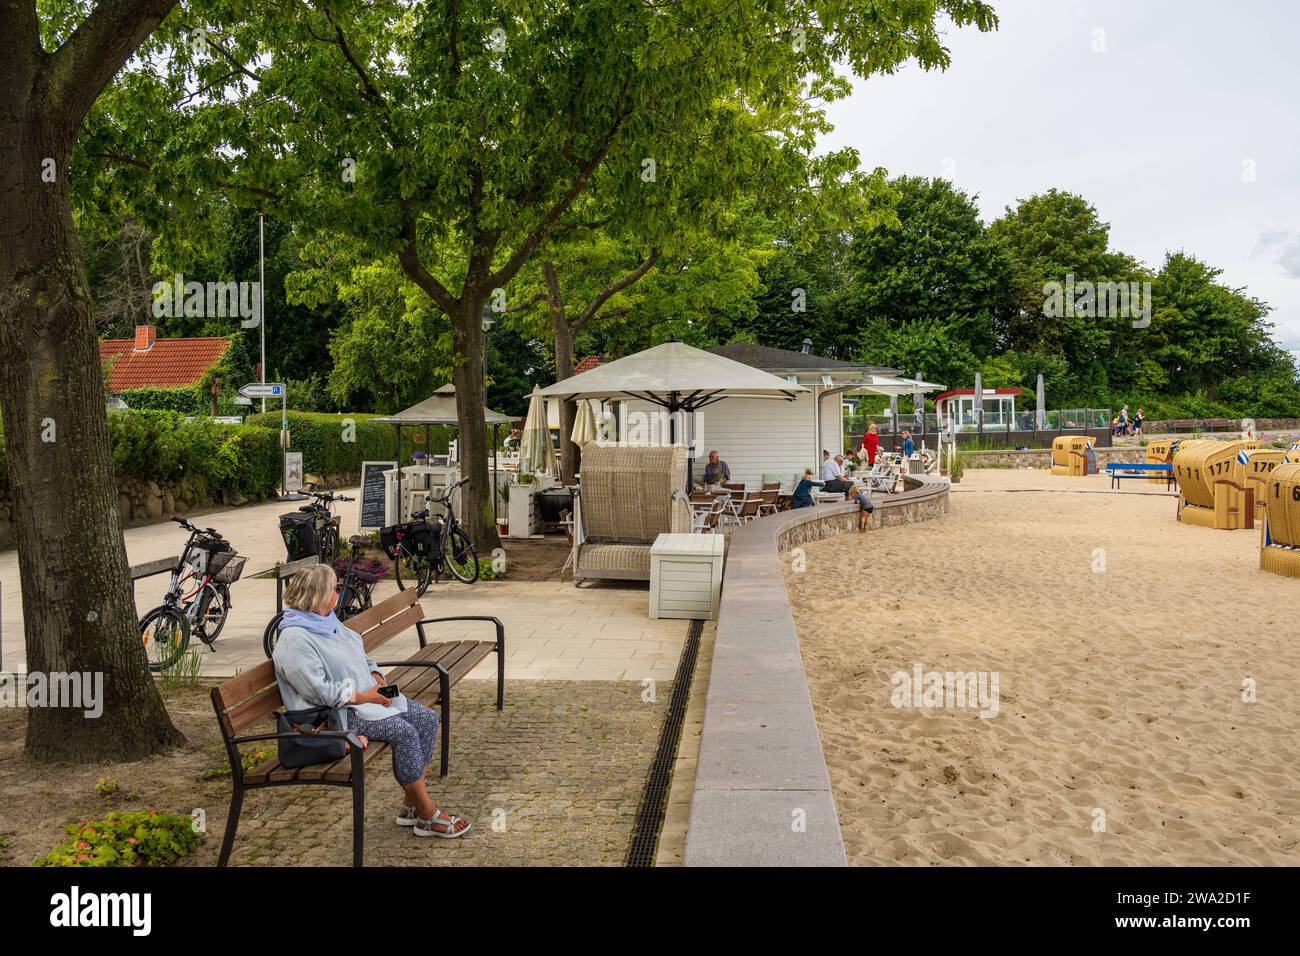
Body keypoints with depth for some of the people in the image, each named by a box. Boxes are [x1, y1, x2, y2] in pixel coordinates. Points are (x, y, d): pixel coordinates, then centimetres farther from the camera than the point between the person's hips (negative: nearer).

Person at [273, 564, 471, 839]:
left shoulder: (329, 621, 12)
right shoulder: (295, 640, -18)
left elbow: (363, 658, 19)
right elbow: (321, 691, -24)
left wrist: (377, 680, 0)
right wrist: (365, 697, -21)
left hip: (368, 695, 10)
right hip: (337, 713, -10)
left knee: (427, 719, -5)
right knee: (404, 732, -25)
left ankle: (412, 805, 0)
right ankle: (427, 816, -13)